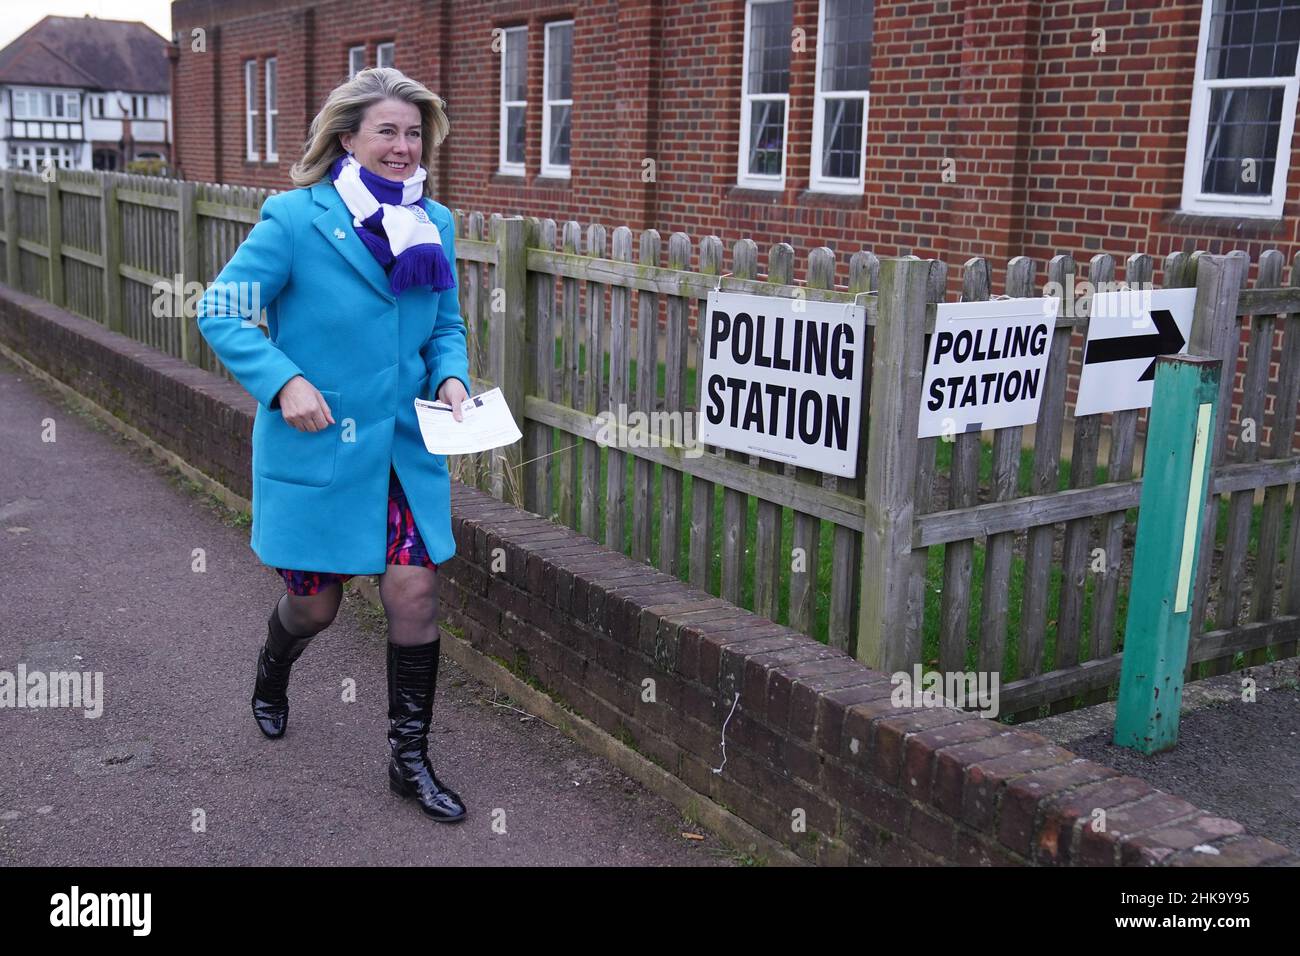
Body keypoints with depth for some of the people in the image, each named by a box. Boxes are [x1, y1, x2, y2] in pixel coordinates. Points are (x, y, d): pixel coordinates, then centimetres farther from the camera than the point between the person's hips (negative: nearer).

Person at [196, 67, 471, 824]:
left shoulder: (436, 223, 4)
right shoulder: (297, 217, -11)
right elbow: (221, 310, -8)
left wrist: (451, 377, -8)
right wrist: (284, 381, -20)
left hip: (406, 449, 4)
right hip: (316, 445, -3)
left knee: (415, 590, -2)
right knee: (315, 602, 10)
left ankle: (411, 758, 15)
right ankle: (273, 676, 48)